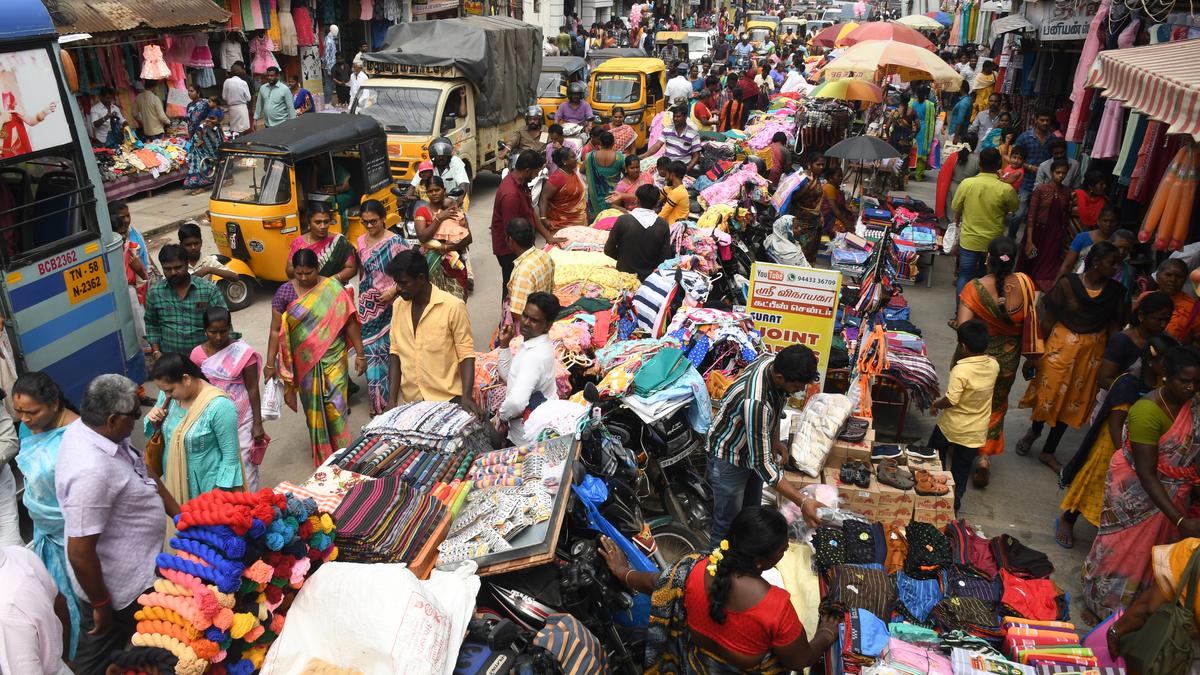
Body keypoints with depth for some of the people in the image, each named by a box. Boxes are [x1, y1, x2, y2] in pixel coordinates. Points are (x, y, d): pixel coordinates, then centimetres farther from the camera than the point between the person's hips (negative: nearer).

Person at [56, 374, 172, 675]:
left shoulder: (86, 427, -8)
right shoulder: (91, 471, -36)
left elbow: (143, 474, 7)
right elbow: (80, 553, -29)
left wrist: (180, 513, 9)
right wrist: (100, 605, -16)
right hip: (118, 590, -9)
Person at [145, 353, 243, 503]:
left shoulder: (219, 406, -25)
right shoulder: (168, 396, -4)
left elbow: (230, 456, -19)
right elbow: (157, 433, 12)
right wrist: (152, 420, -9)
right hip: (175, 481, 6)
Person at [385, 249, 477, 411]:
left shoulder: (453, 306, -12)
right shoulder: (398, 306, 4)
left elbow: (466, 353, -9)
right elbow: (395, 352, 7)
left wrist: (466, 396, -20)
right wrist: (392, 399, 0)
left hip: (447, 399, -4)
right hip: (408, 400, 4)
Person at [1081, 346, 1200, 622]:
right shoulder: (1147, 411, -29)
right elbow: (1146, 474, -27)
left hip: (1173, 491, 6)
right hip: (1137, 489, -6)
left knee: (1149, 547, 21)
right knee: (1120, 548, 9)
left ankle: (1131, 603, 42)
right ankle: (1096, 605, 30)